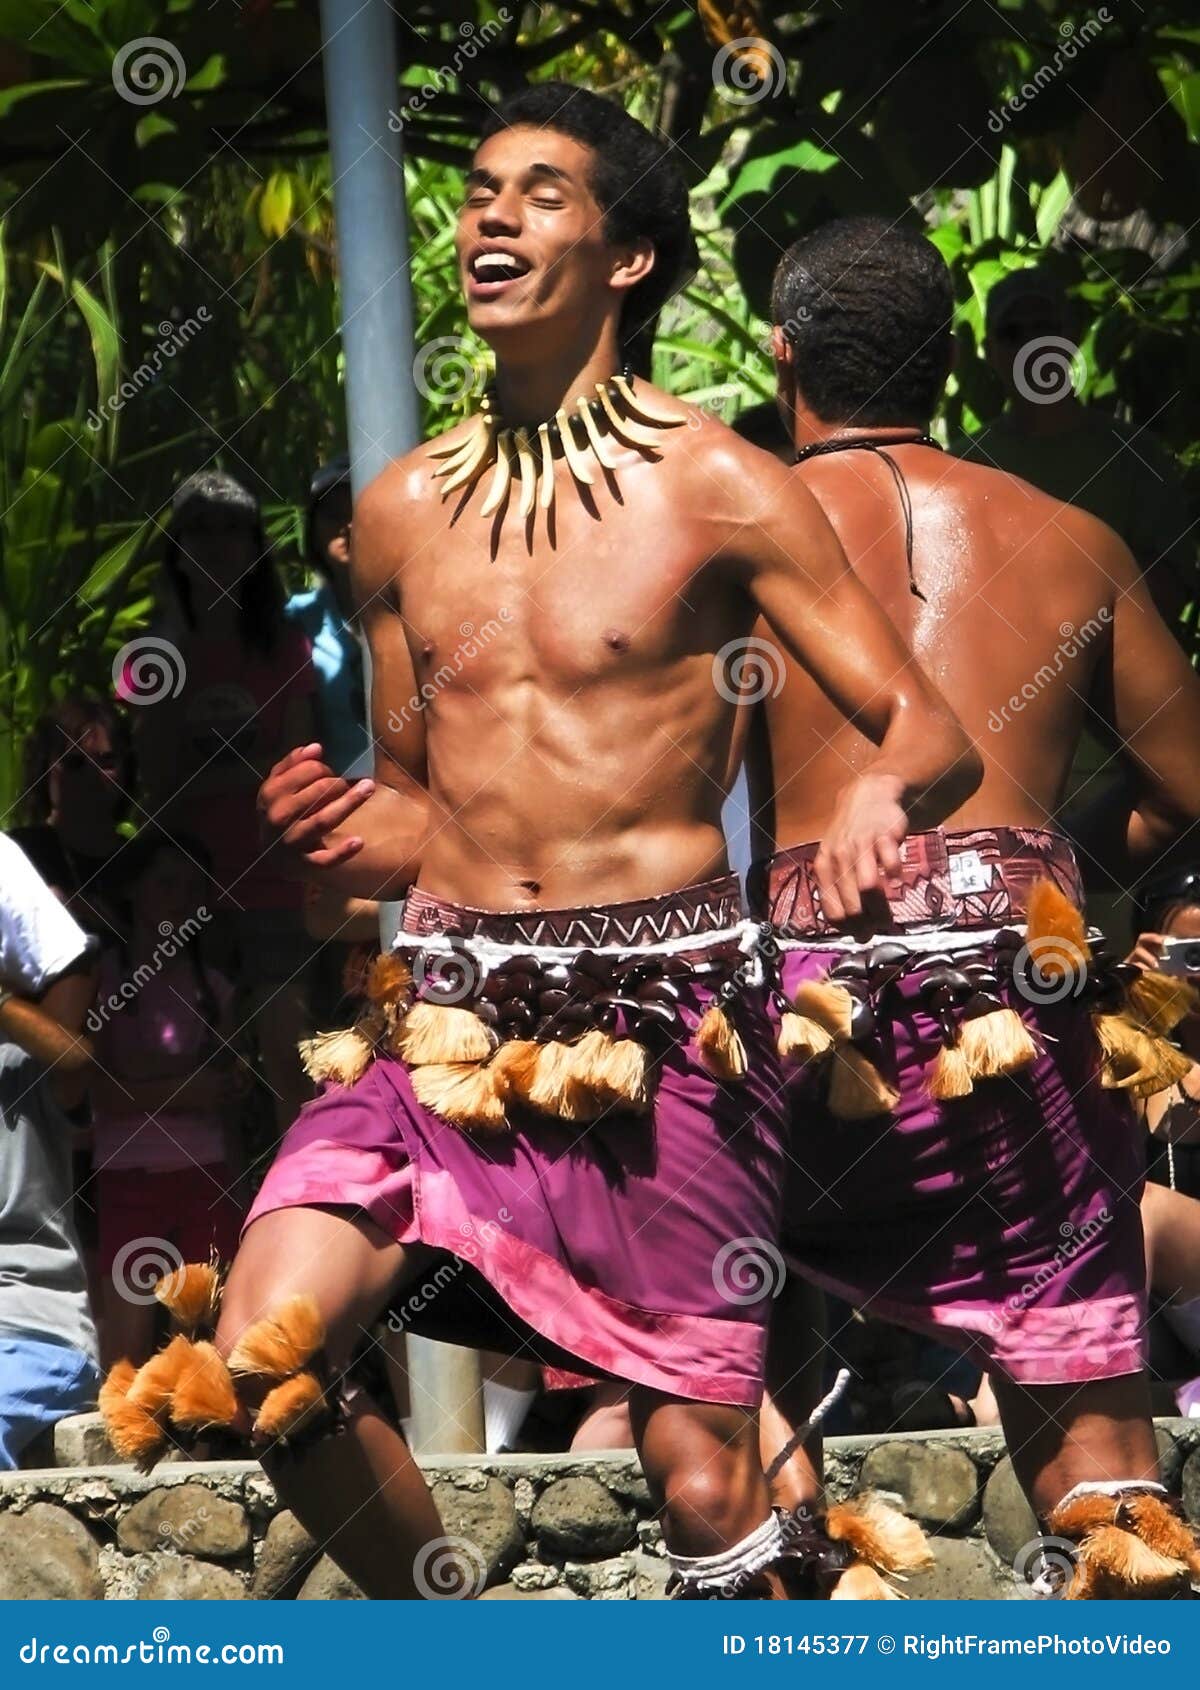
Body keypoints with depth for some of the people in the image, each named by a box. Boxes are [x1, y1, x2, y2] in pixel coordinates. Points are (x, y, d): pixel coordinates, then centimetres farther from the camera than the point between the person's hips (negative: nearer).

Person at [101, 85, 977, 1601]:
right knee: (259, 1359, -14)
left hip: (660, 1007, -4)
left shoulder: (712, 488, -1)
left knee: (702, 1481, -4)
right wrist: (335, 836, -1)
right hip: (445, 1011, 4)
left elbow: (932, 734, -2)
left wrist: (883, 790, -26)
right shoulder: (403, 511, 12)